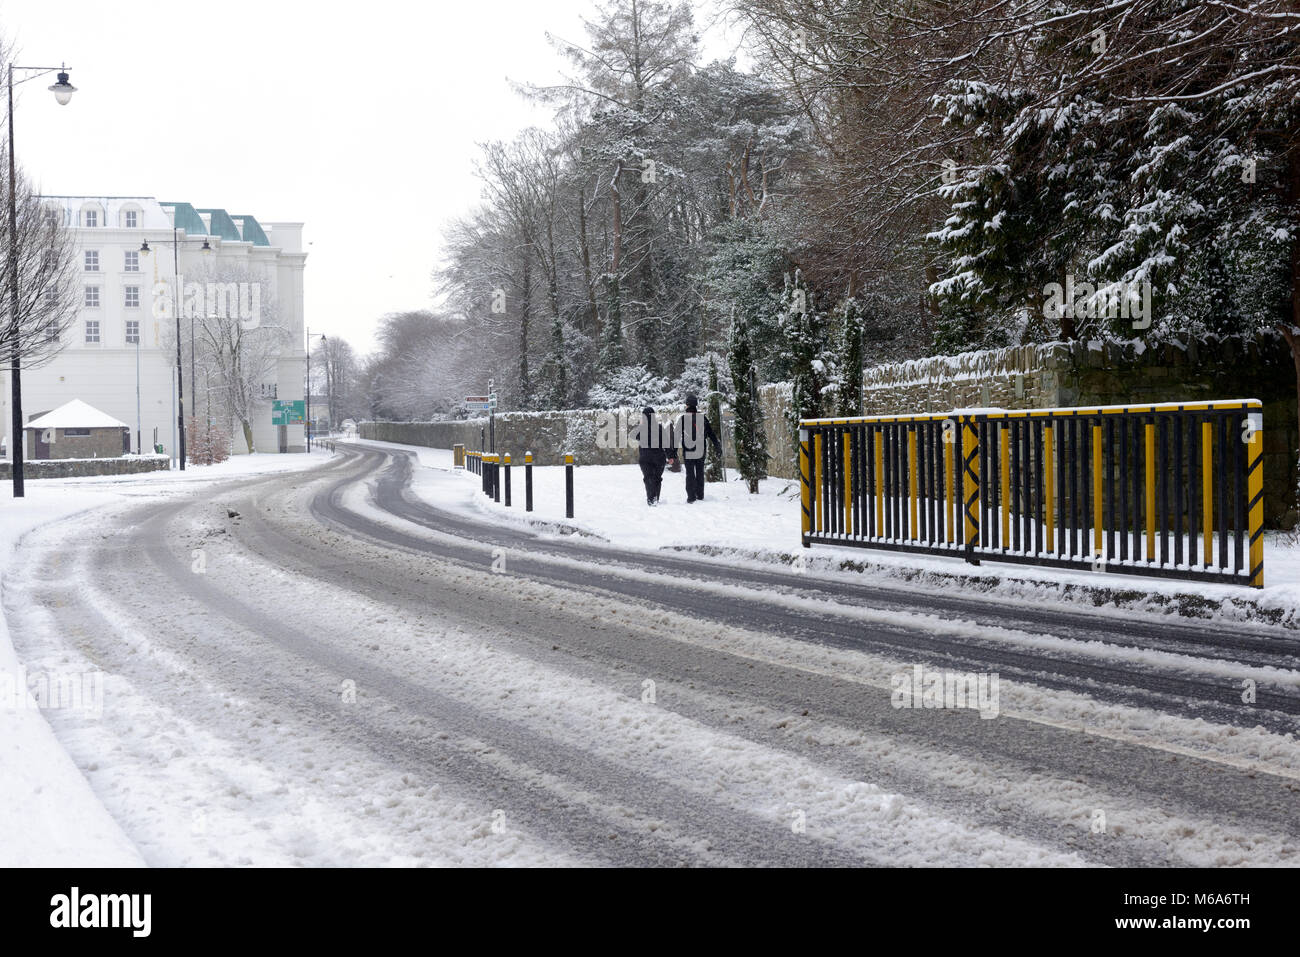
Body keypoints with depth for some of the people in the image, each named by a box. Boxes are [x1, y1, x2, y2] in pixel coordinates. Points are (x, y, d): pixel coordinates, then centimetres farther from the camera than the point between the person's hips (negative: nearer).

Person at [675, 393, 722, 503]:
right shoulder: (703, 418, 0)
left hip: (687, 452, -2)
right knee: (700, 473, 13)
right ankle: (700, 495, 16)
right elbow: (711, 433, 5)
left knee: (690, 474, 3)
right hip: (700, 451, 2)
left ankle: (691, 496, -1)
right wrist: (717, 446, 13)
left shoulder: (682, 419, -7)